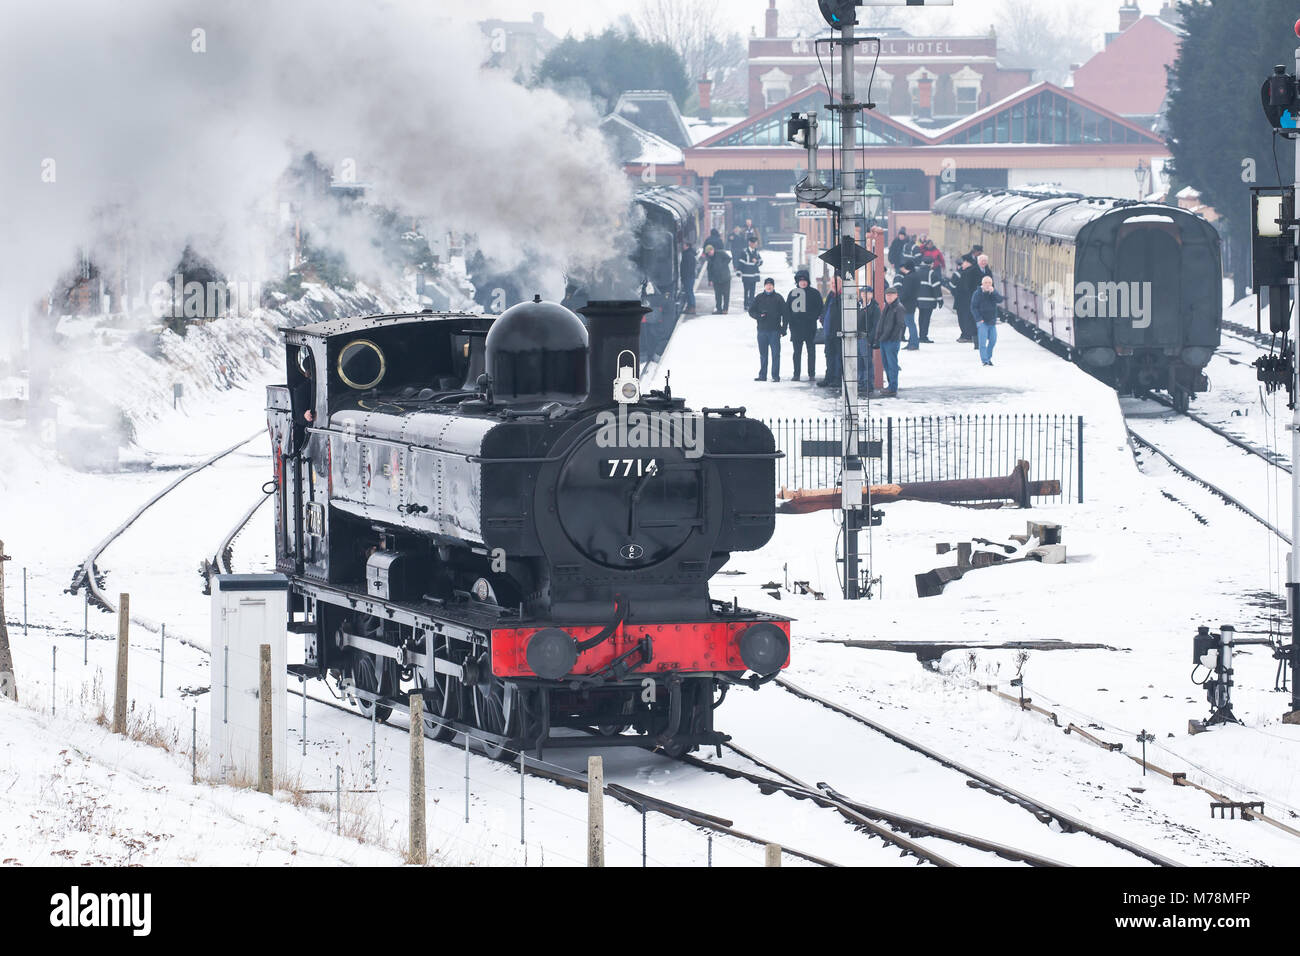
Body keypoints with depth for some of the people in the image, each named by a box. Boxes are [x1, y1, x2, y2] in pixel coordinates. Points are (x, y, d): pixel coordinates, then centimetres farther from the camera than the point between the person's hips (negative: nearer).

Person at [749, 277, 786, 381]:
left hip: (775, 330, -2)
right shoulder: (759, 298, 9)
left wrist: (784, 328, -2)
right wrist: (759, 316, -10)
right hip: (762, 329, 2)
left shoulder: (778, 298, 4)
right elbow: (751, 311, 10)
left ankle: (776, 375, -3)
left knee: (775, 354, -5)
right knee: (763, 354, 7)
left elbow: (784, 314, 4)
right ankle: (762, 375, 12)